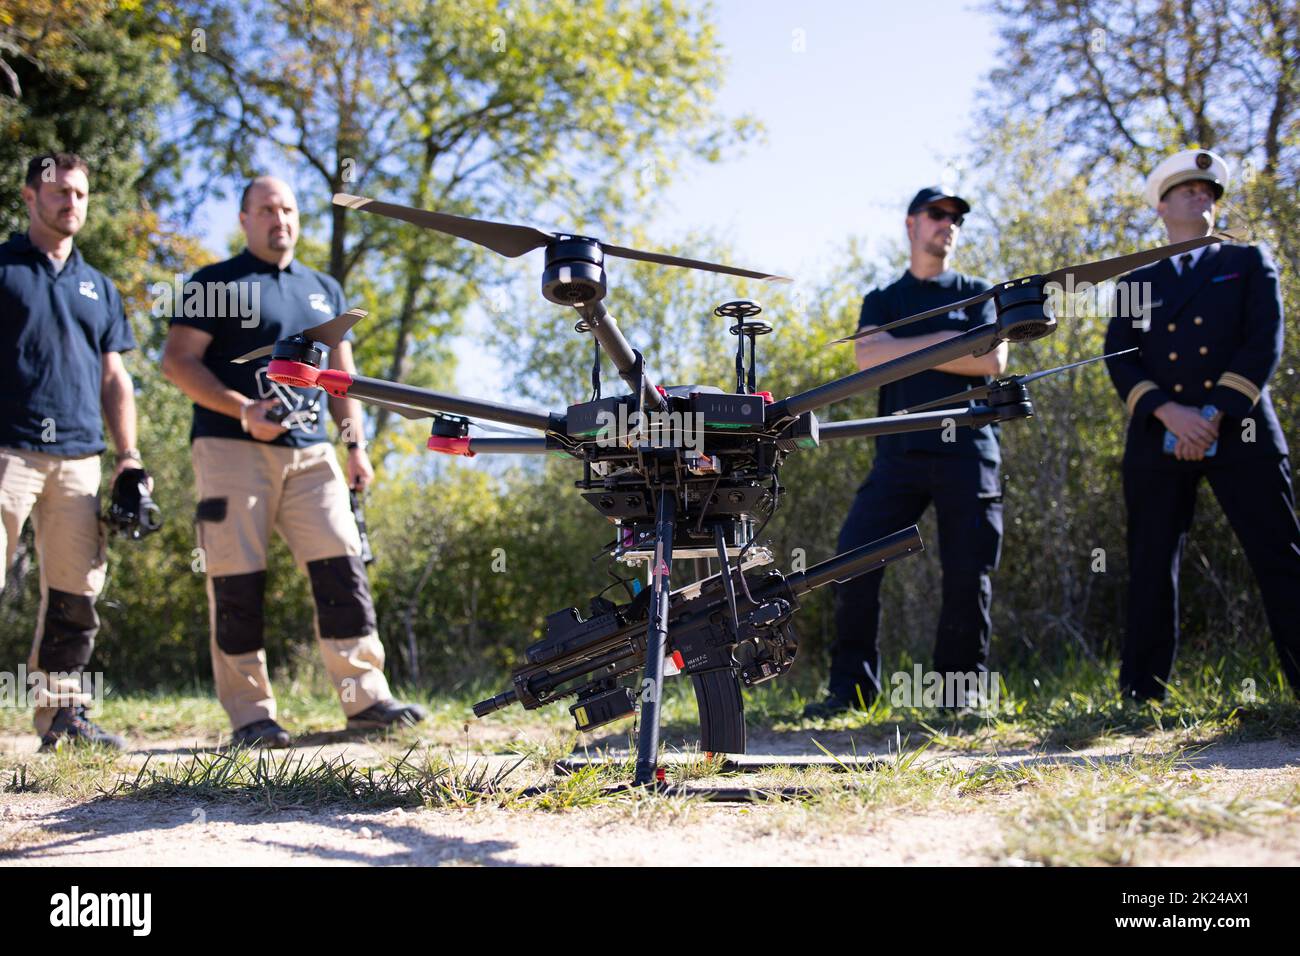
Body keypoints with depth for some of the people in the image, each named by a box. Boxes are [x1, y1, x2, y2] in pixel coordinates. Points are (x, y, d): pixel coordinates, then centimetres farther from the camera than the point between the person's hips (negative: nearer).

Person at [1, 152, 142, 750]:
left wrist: (129, 458, 12)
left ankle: (63, 713, 10)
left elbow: (113, 380, 22)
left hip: (79, 456, 5)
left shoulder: (98, 287, 22)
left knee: (76, 592, 3)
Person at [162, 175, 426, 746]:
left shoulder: (324, 290, 22)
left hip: (310, 453, 4)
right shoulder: (216, 284, 7)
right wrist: (243, 409, -15)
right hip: (232, 448, -4)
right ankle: (250, 714, 1)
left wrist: (356, 445, 13)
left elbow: (342, 374, 25)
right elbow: (178, 361, -2)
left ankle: (366, 698, -4)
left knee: (343, 567, -6)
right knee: (238, 581, -5)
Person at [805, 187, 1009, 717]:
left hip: (967, 449, 0)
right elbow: (868, 357, -3)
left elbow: (991, 360, -4)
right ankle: (851, 687, -3)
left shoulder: (976, 294, 14)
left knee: (969, 575, -2)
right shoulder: (883, 300, 17)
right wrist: (944, 341, -5)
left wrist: (905, 352, -3)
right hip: (901, 451, 1)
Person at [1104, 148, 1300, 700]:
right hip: (1157, 439, 1)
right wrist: (1170, 413, -13)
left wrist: (1215, 415, -11)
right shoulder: (1137, 283, 18)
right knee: (1151, 566, 1)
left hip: (1239, 430, -1)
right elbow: (1119, 359, 5)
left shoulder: (1249, 262, 16)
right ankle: (1142, 693, 6)